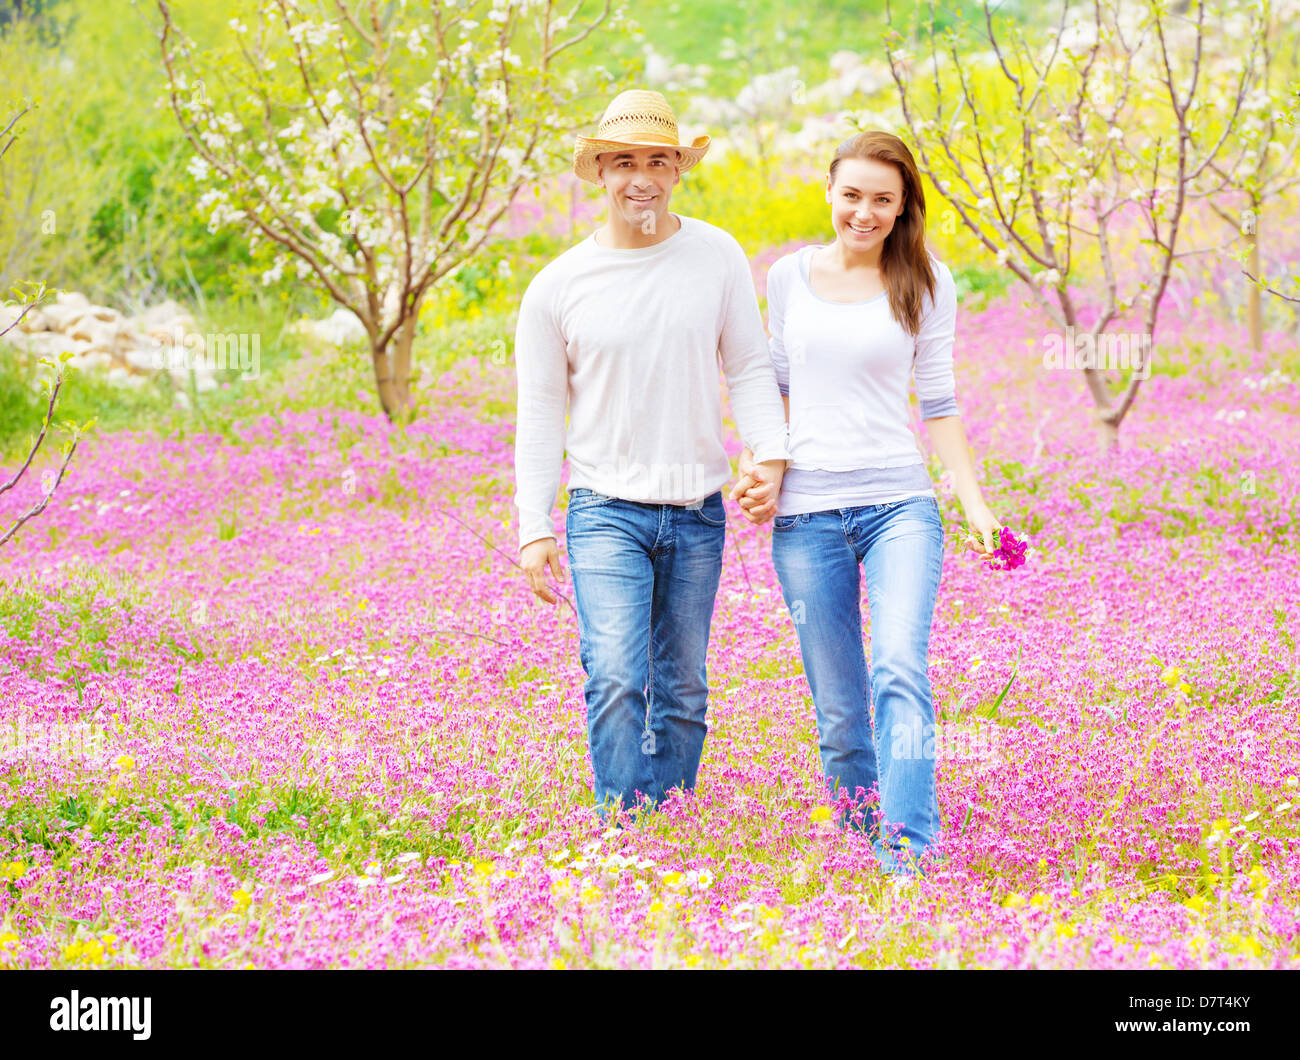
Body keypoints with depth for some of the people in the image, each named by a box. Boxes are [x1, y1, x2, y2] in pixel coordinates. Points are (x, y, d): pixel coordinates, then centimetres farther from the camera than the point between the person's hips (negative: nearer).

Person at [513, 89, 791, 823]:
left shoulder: (717, 257, 3)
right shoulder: (559, 286, -1)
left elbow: (750, 368, 6)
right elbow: (539, 413, 4)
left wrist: (770, 453, -12)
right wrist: (534, 528, -1)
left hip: (698, 512, 2)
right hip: (606, 510, -2)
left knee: (683, 691, 8)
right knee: (617, 679, -17)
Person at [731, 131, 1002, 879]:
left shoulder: (926, 282, 4)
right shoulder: (791, 277, 8)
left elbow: (938, 401, 7)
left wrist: (975, 500, 0)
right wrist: (762, 470, 3)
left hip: (899, 505, -2)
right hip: (807, 510, 2)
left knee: (901, 671, -22)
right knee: (837, 704, 4)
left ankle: (910, 850, -26)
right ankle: (857, 817, 24)